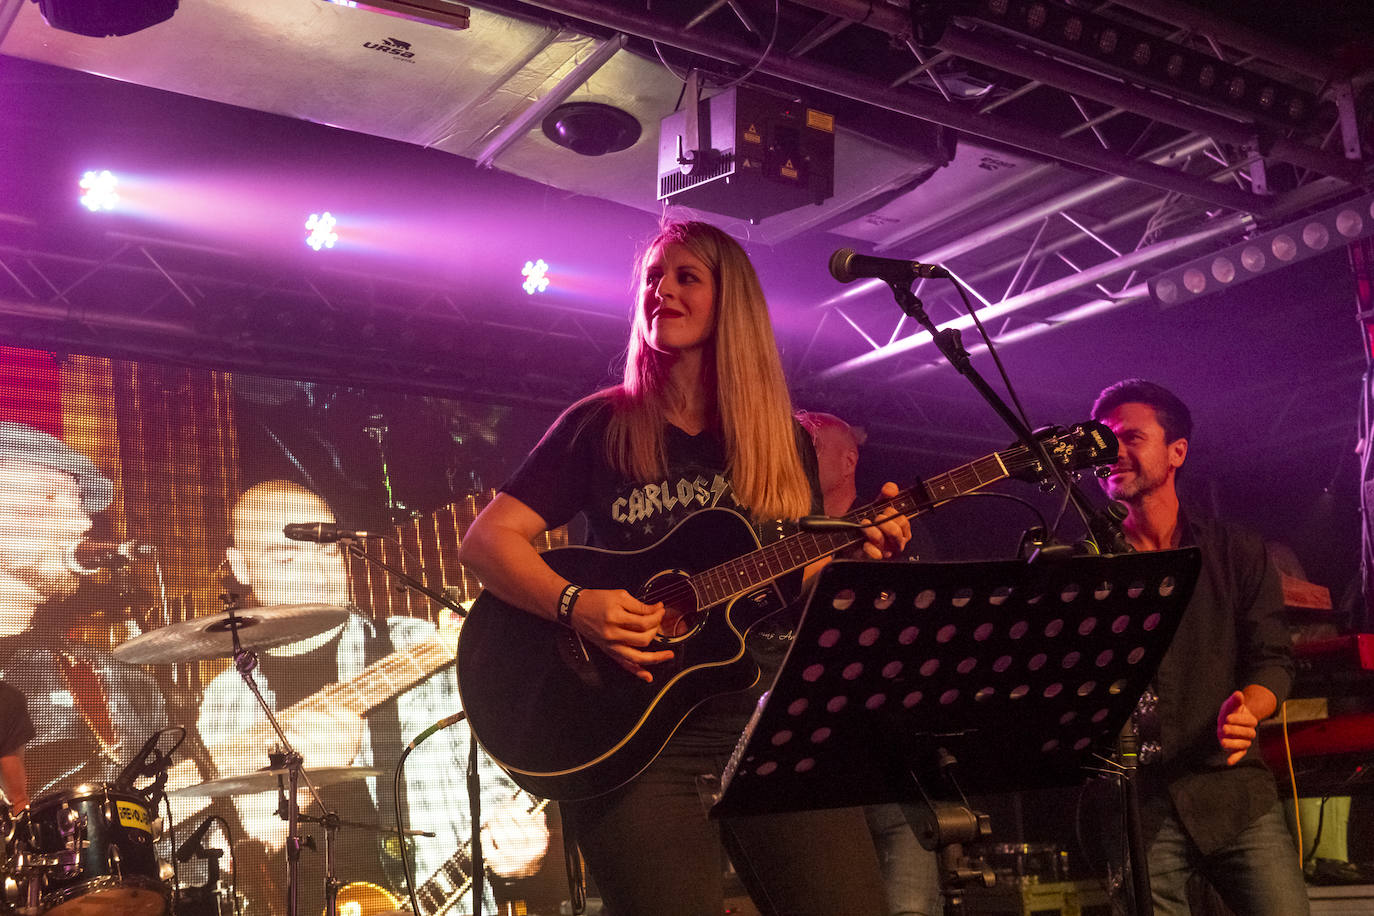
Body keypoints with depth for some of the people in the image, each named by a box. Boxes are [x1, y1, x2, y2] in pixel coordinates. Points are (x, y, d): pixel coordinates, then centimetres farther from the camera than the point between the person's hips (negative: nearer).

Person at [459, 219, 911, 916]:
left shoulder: (784, 442, 14)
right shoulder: (600, 426, 7)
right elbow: (486, 539, 1)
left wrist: (862, 556, -6)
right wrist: (576, 605, -16)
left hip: (773, 718, 2)